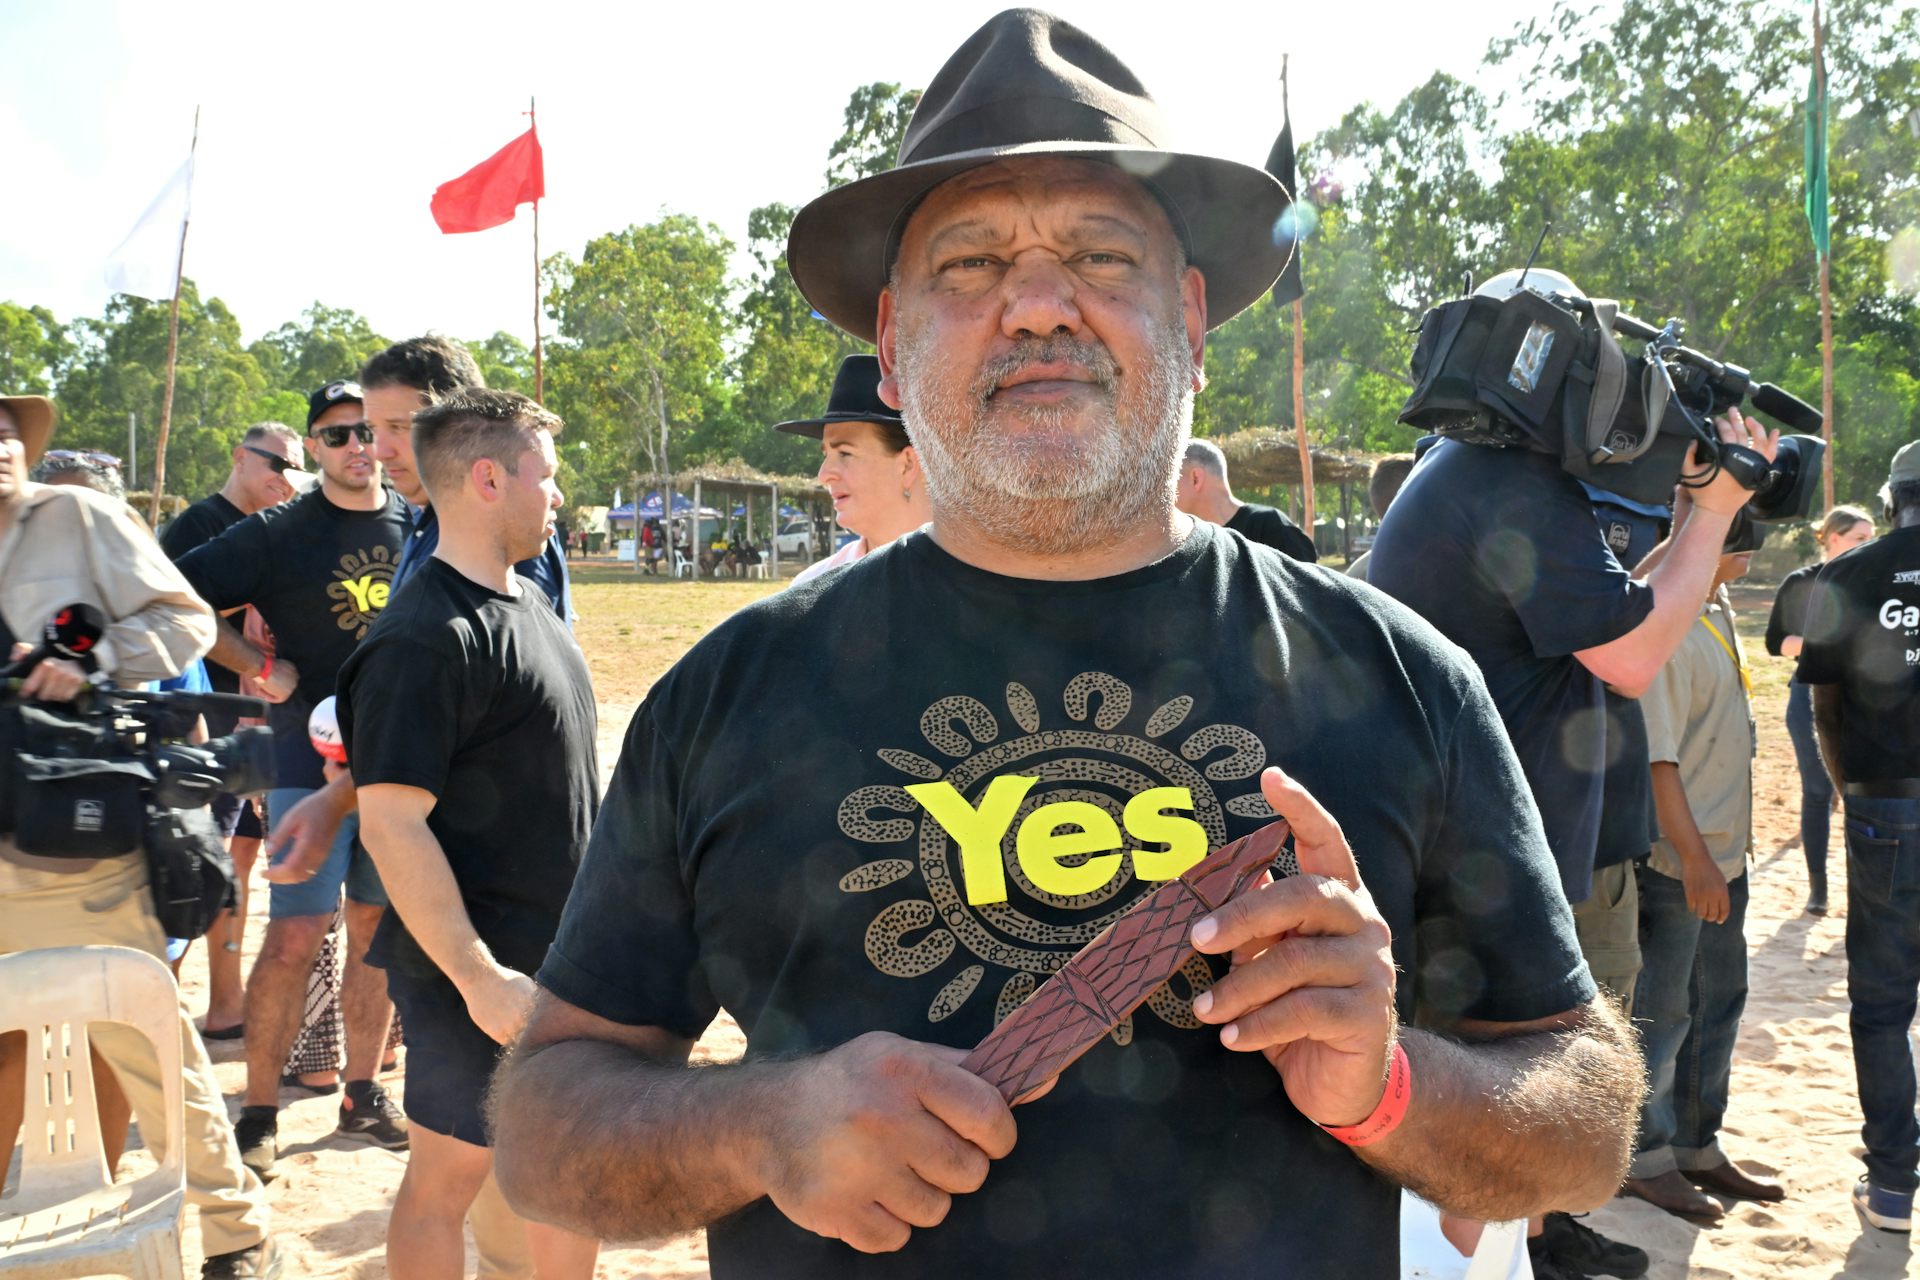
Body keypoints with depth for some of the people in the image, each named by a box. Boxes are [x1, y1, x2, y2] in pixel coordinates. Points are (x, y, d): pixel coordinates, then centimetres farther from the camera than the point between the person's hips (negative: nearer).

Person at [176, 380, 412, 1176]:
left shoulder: (418, 523, 7)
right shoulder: (277, 533, -4)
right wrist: (259, 668, -10)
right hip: (311, 758, -4)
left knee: (378, 928, 11)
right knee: (295, 937, -6)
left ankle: (362, 1094, 24)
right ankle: (260, 1113, 6)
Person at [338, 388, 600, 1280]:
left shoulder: (528, 599, 9)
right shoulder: (425, 638, -20)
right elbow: (390, 821, -23)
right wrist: (479, 977, -24)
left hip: (569, 955, 9)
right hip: (487, 970, -8)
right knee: (447, 1177, 7)